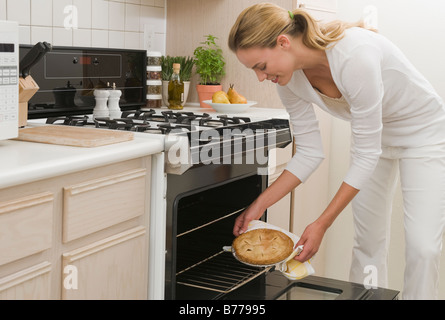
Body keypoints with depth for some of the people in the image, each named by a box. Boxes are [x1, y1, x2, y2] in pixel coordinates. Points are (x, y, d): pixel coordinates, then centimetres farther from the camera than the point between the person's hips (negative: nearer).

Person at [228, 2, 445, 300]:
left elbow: (366, 156, -31)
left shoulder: (355, 55, -38)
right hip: (373, 136, 6)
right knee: (368, 242, 7)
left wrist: (322, 224, -28)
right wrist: (258, 206, -13)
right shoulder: (289, 78, -17)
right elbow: (309, 153, -8)